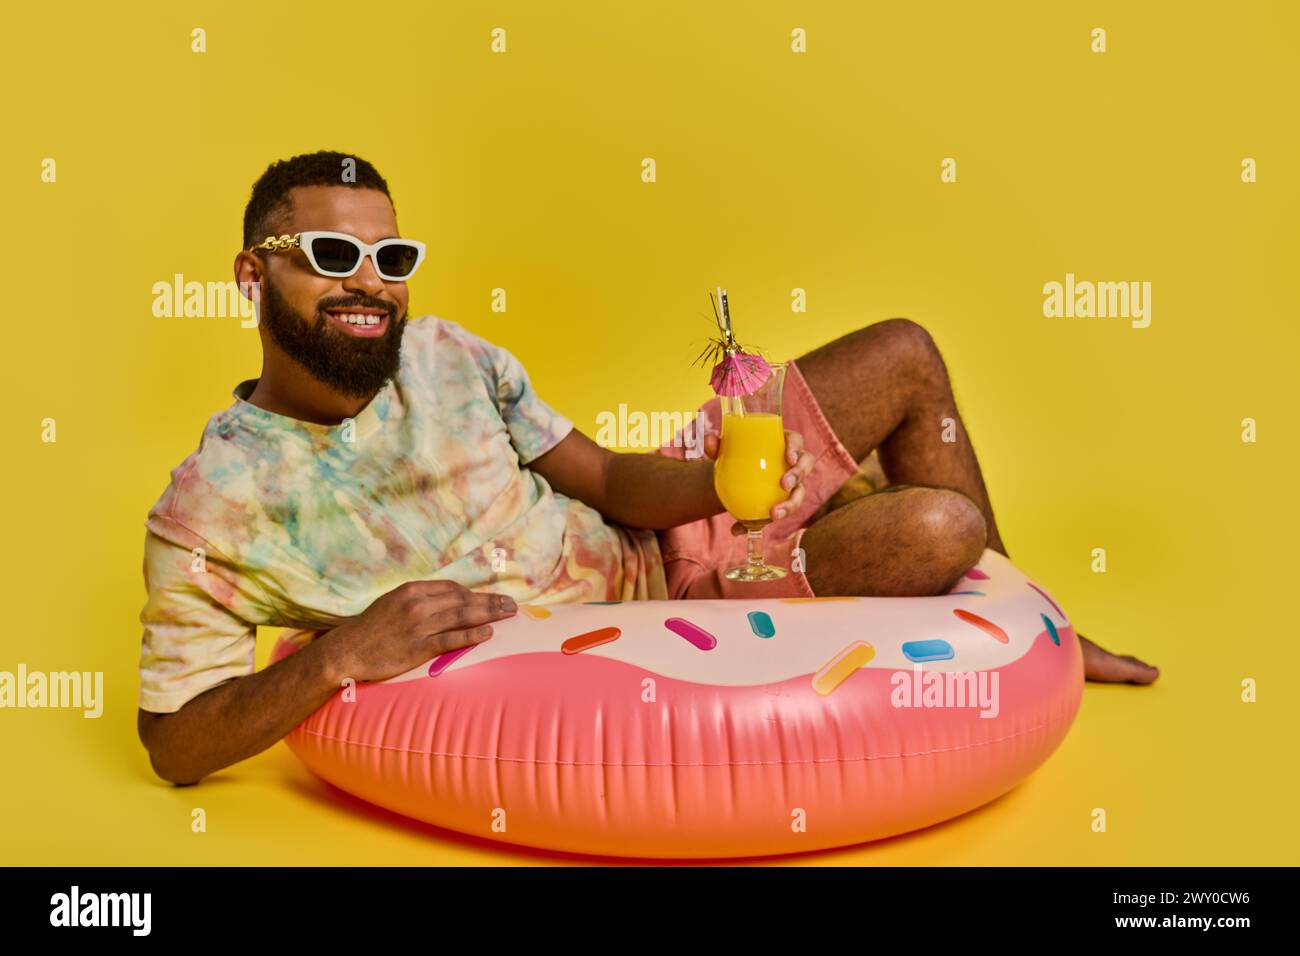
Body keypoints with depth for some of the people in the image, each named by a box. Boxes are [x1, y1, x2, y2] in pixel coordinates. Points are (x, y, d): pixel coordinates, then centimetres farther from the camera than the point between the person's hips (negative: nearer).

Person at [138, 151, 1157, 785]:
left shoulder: (447, 355, -5)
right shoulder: (211, 510, -18)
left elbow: (604, 478, -1)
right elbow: (172, 741, -15)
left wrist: (719, 480, -23)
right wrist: (337, 656, -32)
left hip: (659, 528, 7)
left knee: (905, 352, 3)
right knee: (937, 528, -24)